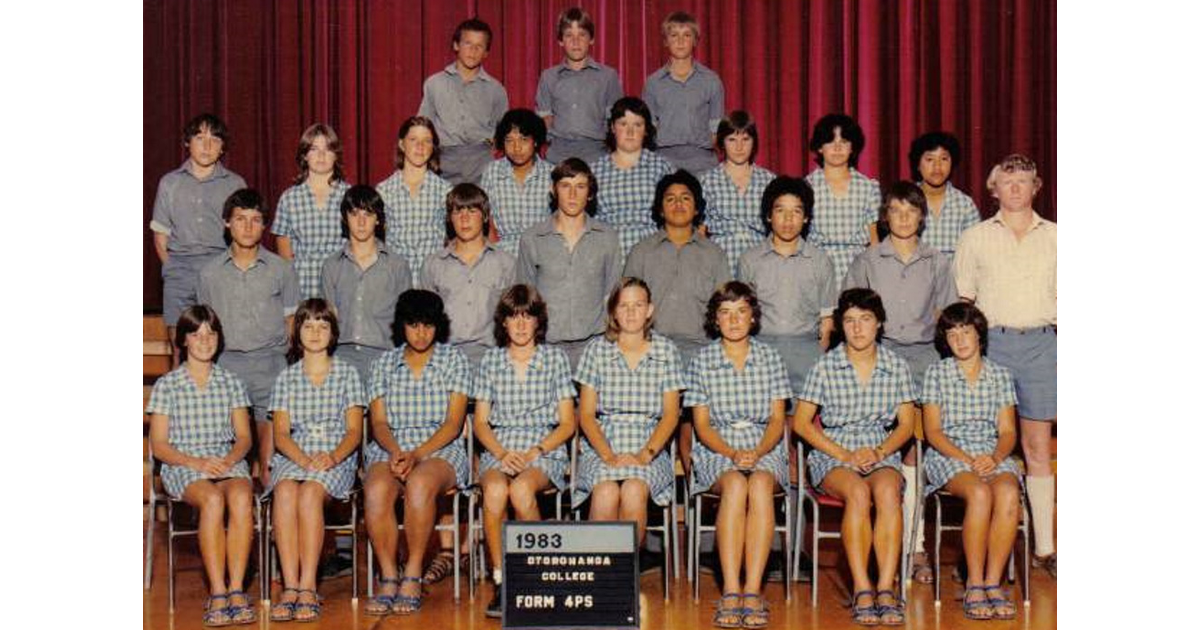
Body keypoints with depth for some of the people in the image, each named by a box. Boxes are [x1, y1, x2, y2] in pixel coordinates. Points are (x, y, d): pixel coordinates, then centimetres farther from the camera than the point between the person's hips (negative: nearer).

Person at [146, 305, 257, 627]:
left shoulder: (231, 383, 15)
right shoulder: (166, 385, 7)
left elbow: (244, 437, 11)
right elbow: (159, 445, 2)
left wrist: (230, 459, -12)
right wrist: (196, 462, -15)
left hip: (228, 462, 2)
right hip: (182, 466, -2)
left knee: (241, 496, -34)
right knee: (212, 498, -36)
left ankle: (236, 589, -35)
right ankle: (218, 593, -36)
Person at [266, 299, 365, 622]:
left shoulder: (347, 373, 12)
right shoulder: (286, 377, 16)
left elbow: (354, 431, 4)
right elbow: (281, 433, 6)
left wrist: (333, 456, -17)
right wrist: (302, 458, -15)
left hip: (337, 457, -2)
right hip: (293, 456, 2)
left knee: (310, 492, -34)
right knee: (285, 491, -33)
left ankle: (308, 587, -35)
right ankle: (290, 586, -35)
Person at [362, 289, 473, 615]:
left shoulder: (453, 359, 7)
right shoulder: (385, 363, 15)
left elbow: (453, 423, -1)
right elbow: (379, 422, 8)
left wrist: (417, 454, -15)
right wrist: (395, 451, -14)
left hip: (440, 450, -2)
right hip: (391, 449, 2)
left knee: (420, 483, -37)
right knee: (376, 490, -33)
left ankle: (412, 578, -28)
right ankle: (388, 579, -25)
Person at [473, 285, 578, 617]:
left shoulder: (555, 358, 7)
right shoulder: (490, 360, 11)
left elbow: (567, 423, 5)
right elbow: (480, 422, 10)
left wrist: (536, 452, -10)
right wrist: (502, 454, -9)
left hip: (546, 450, -1)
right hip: (498, 450, 2)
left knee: (521, 489, -34)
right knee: (494, 490, -33)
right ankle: (500, 581, -25)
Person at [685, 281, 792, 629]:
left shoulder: (770, 358, 8)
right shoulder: (702, 361, 6)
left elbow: (777, 420, 4)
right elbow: (702, 425, 3)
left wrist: (757, 452, -14)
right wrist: (732, 454, -15)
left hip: (765, 449, 1)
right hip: (717, 451, -1)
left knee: (760, 484, -34)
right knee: (735, 484, -34)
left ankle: (753, 590, -37)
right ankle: (730, 591, -38)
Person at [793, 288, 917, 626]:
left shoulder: (897, 367, 7)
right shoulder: (825, 367, 0)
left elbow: (906, 425, 10)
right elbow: (801, 423, 0)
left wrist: (879, 452, -10)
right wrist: (845, 455, -10)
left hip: (882, 453, 2)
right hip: (832, 454, -1)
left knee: (887, 490, -33)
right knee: (858, 492, -34)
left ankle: (886, 589, -36)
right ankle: (862, 590, -34)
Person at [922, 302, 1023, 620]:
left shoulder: (1000, 375, 14)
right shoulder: (937, 373, 7)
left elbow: (1008, 431, 9)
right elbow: (933, 431, 1)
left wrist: (995, 458, -13)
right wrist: (967, 459, -14)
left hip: (993, 455, 2)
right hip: (948, 455, -2)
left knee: (1008, 493, -32)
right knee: (980, 493, -35)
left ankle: (993, 583, -27)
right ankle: (974, 585, -28)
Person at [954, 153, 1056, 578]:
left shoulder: (1055, 237, 13)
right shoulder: (975, 238, 10)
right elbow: (961, 302, 9)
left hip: (1041, 343, 1)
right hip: (991, 342, -1)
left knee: (1038, 446, 2)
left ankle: (1044, 547, 6)